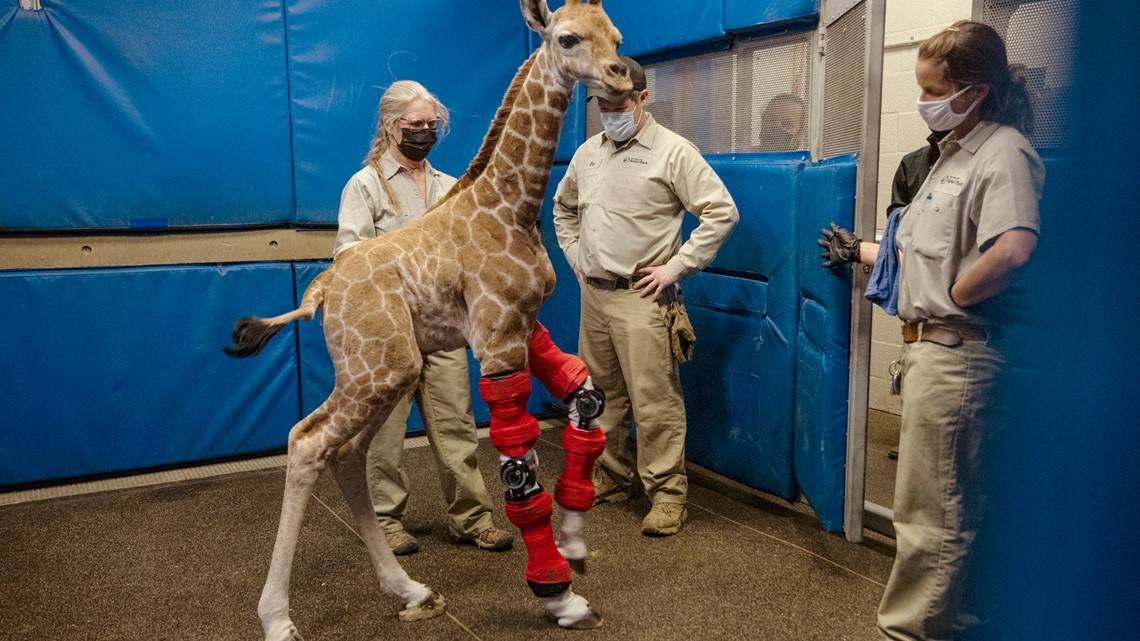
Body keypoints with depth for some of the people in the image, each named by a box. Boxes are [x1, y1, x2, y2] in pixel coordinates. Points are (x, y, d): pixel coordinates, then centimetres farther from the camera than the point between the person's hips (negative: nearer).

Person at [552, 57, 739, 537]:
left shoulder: (673, 151, -7)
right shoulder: (588, 152, 13)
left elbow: (721, 212, -11)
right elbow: (563, 208, 29)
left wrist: (675, 268, -13)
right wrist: (575, 256, 15)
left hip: (640, 297, -6)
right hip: (593, 294, 7)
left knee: (654, 399, -7)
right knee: (602, 393, 15)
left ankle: (668, 494, 4)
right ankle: (611, 478, 30)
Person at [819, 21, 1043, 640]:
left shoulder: (1004, 152, -14)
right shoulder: (954, 153, 17)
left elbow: (1012, 249, -32)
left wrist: (952, 298, -18)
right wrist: (860, 251, 31)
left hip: (956, 351, -11)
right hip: (928, 345, 11)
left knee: (929, 513, 0)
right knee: (943, 506, 20)